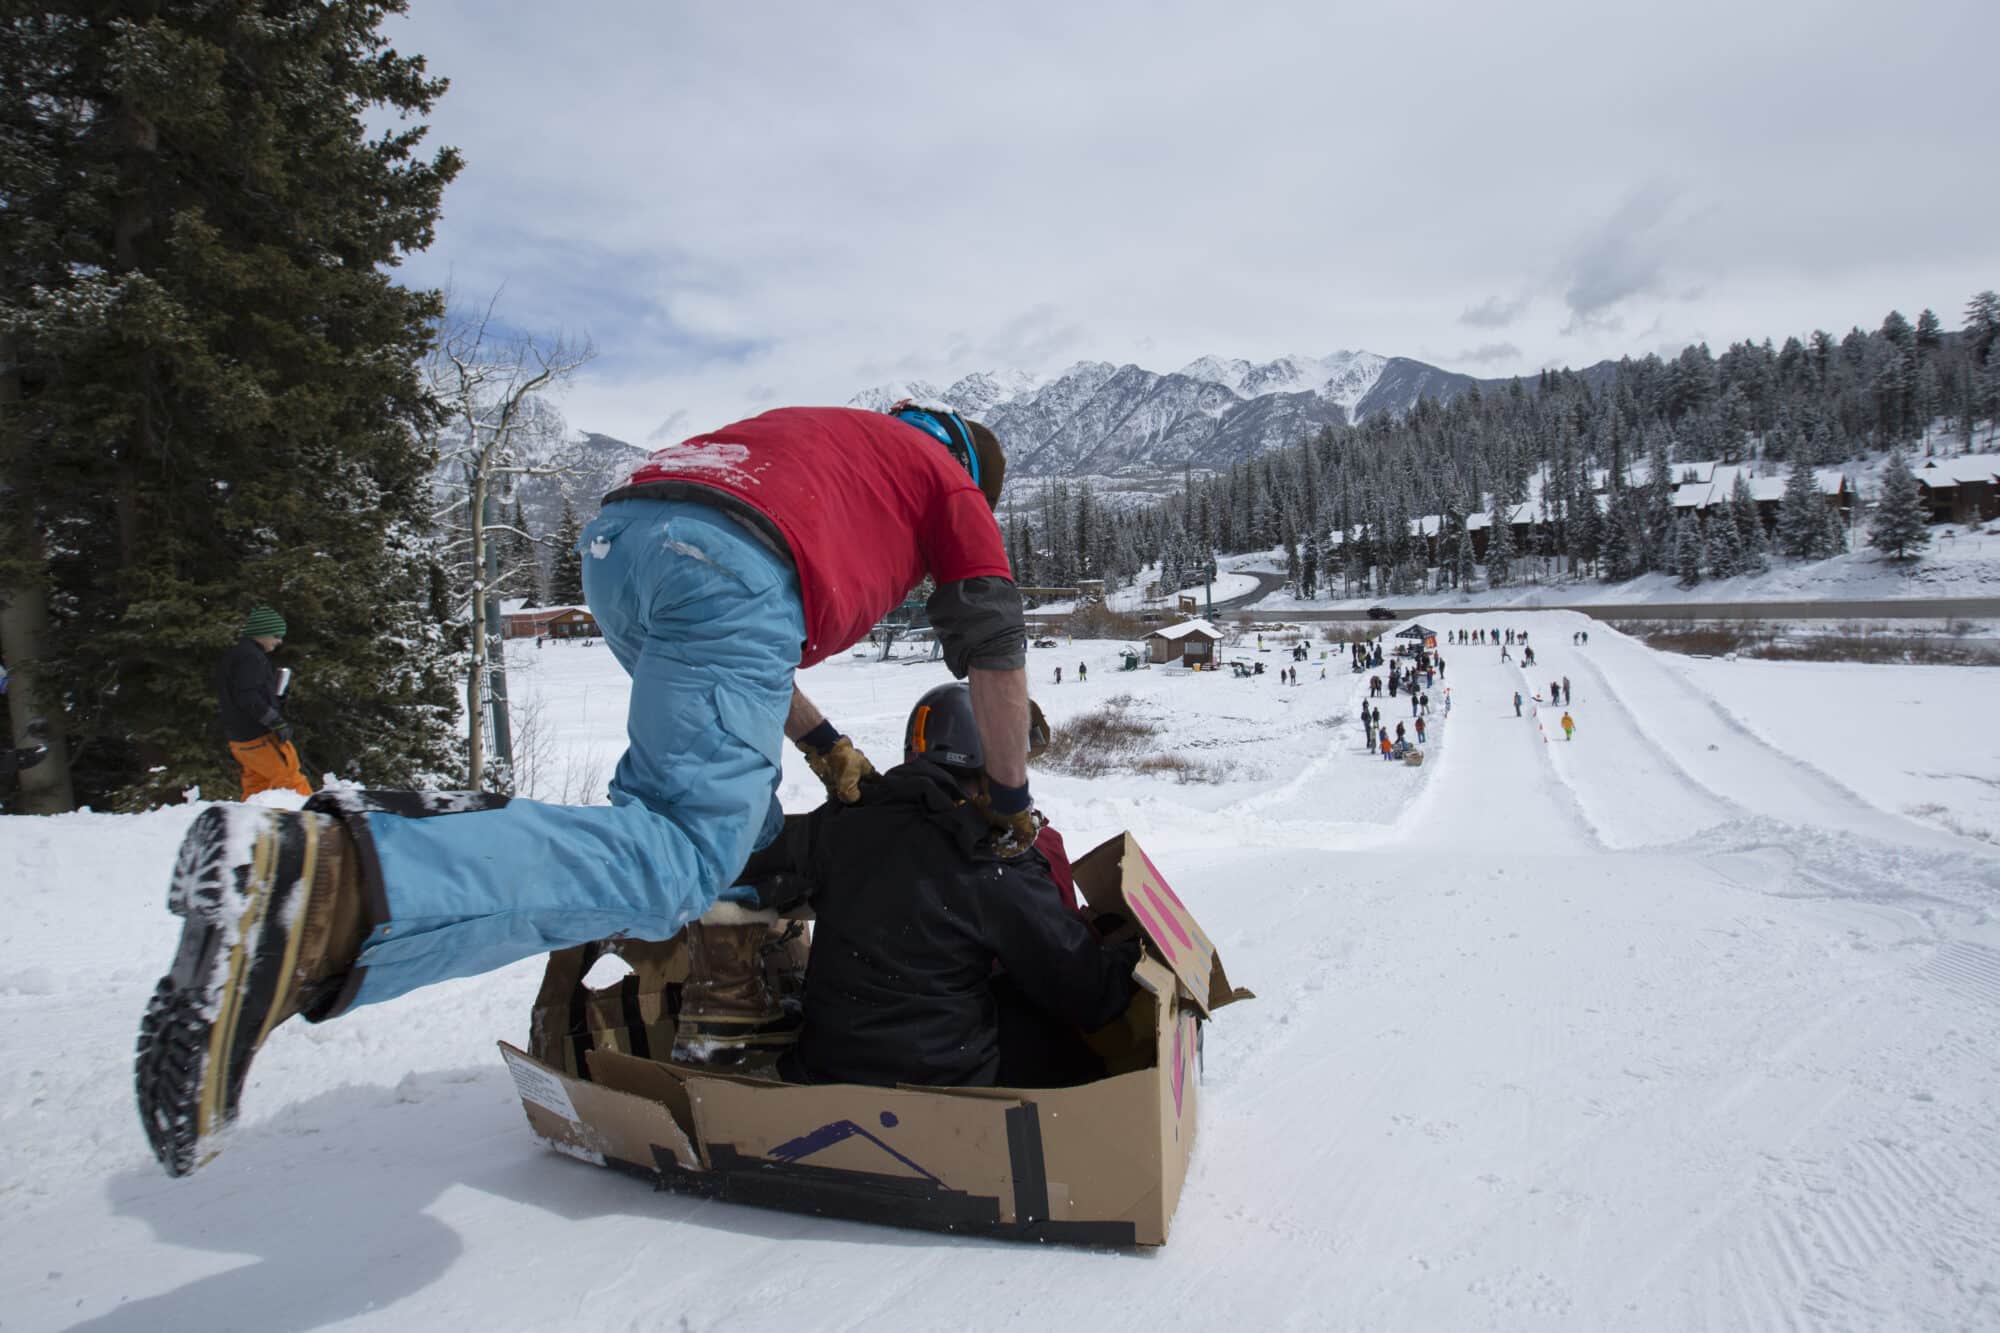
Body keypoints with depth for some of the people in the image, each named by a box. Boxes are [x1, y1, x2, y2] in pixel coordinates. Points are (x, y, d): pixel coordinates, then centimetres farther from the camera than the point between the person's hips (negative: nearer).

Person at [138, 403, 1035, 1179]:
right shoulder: (948, 479, 26)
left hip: (617, 535, 8)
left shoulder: (808, 428, 42)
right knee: (679, 855, -21)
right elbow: (995, 650, 18)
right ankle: (324, 884, -39)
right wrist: (1010, 801, 29)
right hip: (732, 566, -8)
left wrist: (822, 745, 41)